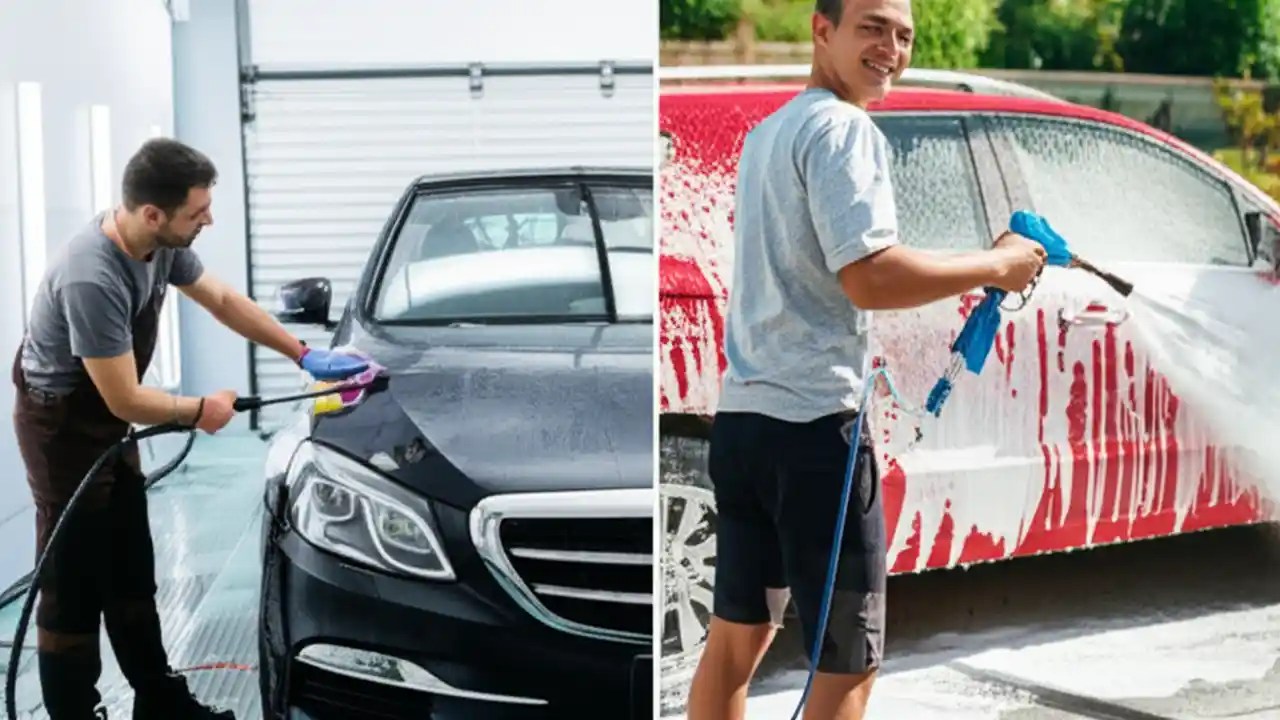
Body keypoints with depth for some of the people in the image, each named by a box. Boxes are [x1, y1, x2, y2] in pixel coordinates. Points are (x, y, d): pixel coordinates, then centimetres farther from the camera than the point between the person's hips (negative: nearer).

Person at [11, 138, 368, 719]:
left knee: (132, 576, 17)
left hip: (108, 421, 9)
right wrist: (199, 410, -13)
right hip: (63, 427, -9)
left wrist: (304, 355, 7)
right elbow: (126, 400, -30)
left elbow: (223, 300, 9)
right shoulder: (92, 279, -36)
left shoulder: (162, 244, -9)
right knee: (73, 587, -4)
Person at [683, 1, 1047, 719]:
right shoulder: (843, 128, -11)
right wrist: (998, 266, -10)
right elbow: (870, 278, -22)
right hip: (813, 422, -9)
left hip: (742, 415, 9)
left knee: (737, 634, 16)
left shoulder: (768, 132, 19)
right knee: (850, 661, -2)